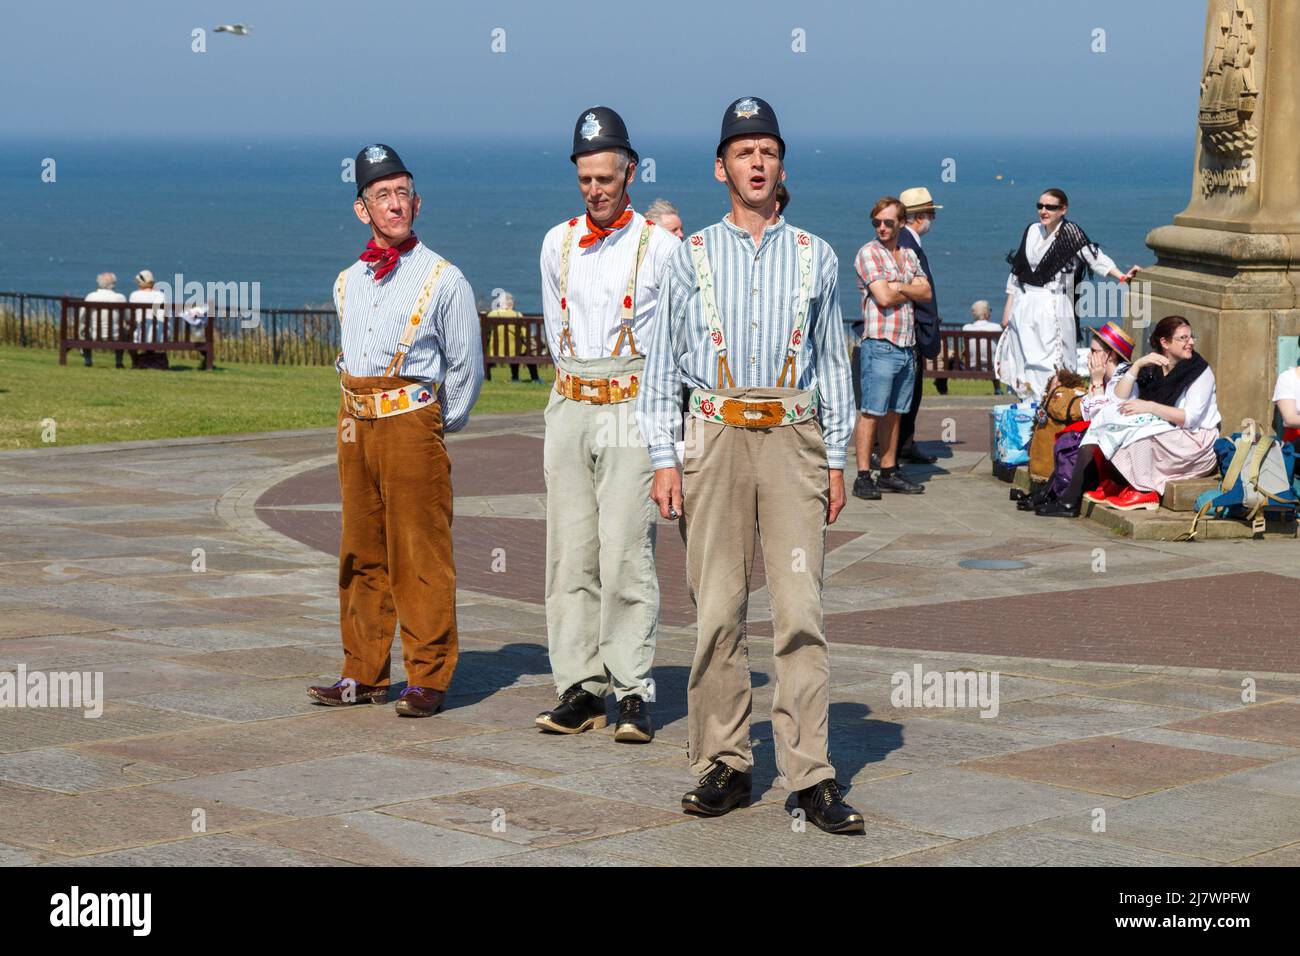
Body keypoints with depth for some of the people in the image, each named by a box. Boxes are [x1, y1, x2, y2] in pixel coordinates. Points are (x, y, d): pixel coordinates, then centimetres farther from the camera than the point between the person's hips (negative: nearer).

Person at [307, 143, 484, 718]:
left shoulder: (443, 279, -1)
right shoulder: (348, 283, 15)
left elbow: (466, 365, 4)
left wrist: (440, 426, 7)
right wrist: (357, 414, 15)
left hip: (412, 420, -6)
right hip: (355, 424, 6)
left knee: (420, 556, -5)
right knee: (361, 553, 9)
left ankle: (427, 678, 0)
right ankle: (364, 674, 17)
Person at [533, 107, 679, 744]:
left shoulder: (659, 247, -2)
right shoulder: (557, 244, 11)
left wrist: (625, 382, 9)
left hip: (633, 410, -4)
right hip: (569, 408, 4)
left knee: (625, 553, -9)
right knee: (570, 552, 2)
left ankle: (633, 691, -6)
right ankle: (581, 687, 6)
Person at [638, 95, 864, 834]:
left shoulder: (816, 259, 10)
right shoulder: (692, 259, 8)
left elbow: (834, 362, 13)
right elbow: (663, 366, 9)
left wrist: (837, 461, 9)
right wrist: (665, 459, 1)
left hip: (794, 440, 0)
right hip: (716, 439, 0)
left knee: (802, 609, -7)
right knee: (718, 609, 0)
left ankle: (810, 775, -5)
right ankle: (725, 766, 8)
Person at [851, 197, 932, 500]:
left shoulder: (909, 255, 16)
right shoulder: (868, 253, -5)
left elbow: (926, 292, 5)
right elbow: (884, 297, -15)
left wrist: (899, 287, -11)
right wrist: (911, 292, 1)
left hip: (907, 345, 7)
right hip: (880, 343, -7)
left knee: (893, 413, 11)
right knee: (871, 413, -8)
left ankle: (889, 472, 16)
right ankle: (863, 477, -8)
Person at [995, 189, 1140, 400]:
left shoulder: (1069, 232, -6)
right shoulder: (1032, 231, 10)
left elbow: (1095, 257, -17)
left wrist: (1122, 276, -32)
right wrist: (1008, 310, 15)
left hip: (1053, 309, -6)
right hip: (1024, 307, 6)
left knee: (1051, 362, -9)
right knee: (1023, 360, 6)